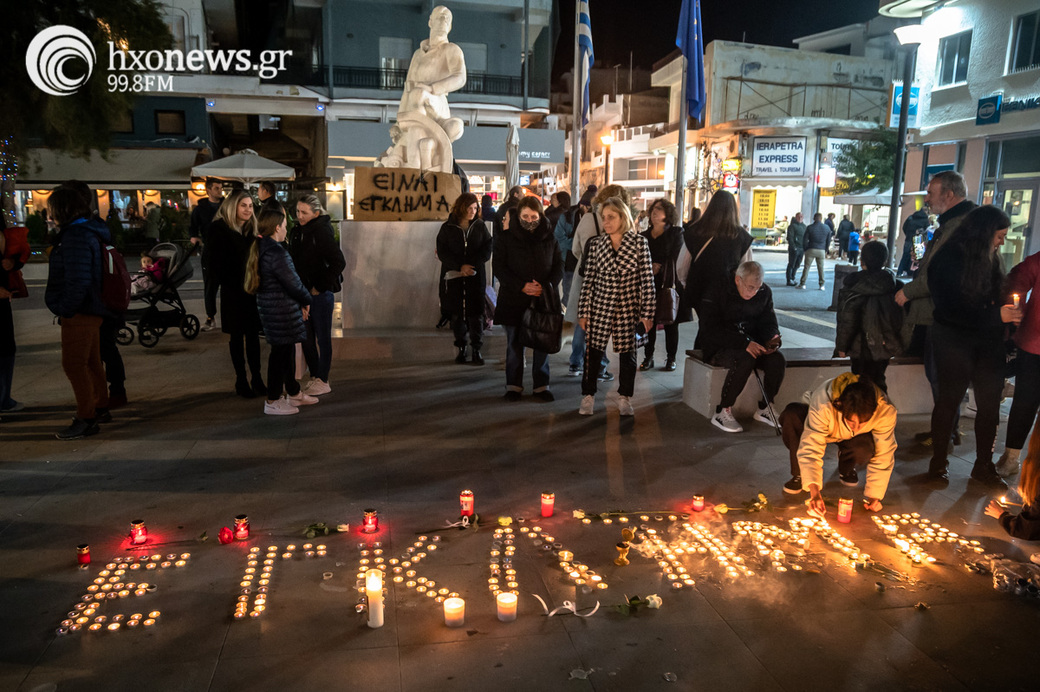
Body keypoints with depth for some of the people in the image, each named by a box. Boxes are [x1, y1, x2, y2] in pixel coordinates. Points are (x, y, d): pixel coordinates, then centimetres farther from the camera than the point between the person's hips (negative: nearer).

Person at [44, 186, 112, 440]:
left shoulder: (76, 236, -19)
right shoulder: (90, 231, 13)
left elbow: (78, 280, -25)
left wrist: (66, 309, -16)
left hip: (79, 313, -10)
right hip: (90, 310, 10)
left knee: (74, 364, -4)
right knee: (91, 362, 19)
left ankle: (86, 419, 2)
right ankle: (101, 409, 31)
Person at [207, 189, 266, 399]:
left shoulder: (251, 229, 9)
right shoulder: (220, 229, -6)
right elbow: (217, 264, -9)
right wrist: (233, 284, -13)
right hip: (233, 293, -4)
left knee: (253, 334, 7)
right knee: (237, 336, 6)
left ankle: (256, 377, 14)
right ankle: (241, 379, 14)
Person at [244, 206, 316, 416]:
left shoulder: (260, 248, 11)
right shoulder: (277, 252, -20)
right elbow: (293, 283, -18)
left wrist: (300, 303, 12)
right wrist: (306, 301, 0)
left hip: (268, 306, 10)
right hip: (281, 310, -10)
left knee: (287, 350, 18)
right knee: (280, 352, 0)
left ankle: (293, 393, 31)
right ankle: (273, 402, 9)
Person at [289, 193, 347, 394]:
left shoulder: (322, 231, -15)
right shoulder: (297, 231, 7)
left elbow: (339, 263, -20)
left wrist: (319, 287, -15)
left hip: (321, 293, -7)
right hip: (303, 292, 7)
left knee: (322, 338, 3)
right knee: (306, 337, 13)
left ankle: (323, 381, 14)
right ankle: (314, 377, 26)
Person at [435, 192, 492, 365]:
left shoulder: (480, 226, 4)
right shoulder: (448, 228, 1)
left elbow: (486, 251, 1)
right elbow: (442, 252, -2)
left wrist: (470, 265, -13)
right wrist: (460, 267, -14)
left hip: (476, 276, 0)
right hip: (453, 276, 0)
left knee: (475, 313, -2)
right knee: (457, 313, 4)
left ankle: (477, 349, 6)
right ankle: (461, 348, 14)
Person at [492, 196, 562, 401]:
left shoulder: (549, 237, 5)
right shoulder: (506, 237, -1)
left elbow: (559, 266, 8)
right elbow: (498, 266, -3)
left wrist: (546, 286, -10)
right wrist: (521, 286, -14)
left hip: (543, 299, 1)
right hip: (514, 299, -1)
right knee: (514, 344, 7)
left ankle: (542, 386, 17)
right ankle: (513, 385, 19)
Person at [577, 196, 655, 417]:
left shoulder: (639, 243, -4)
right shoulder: (596, 244, 2)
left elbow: (647, 280, -4)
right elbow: (588, 279, 3)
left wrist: (647, 313, -6)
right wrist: (584, 312, 2)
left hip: (628, 310, -1)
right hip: (600, 308, 1)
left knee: (627, 354, 9)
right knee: (593, 352, 5)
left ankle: (624, 398, 26)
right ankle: (588, 396, 21)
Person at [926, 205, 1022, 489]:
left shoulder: (990, 259, 7)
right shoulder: (949, 260, -13)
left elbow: (996, 298, 11)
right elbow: (952, 309, -18)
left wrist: (1009, 312, -9)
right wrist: (996, 316, -19)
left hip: (987, 340, 6)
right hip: (954, 340, -6)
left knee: (990, 403, 8)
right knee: (949, 399, 4)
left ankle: (983, 465, 23)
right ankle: (938, 463, 20)